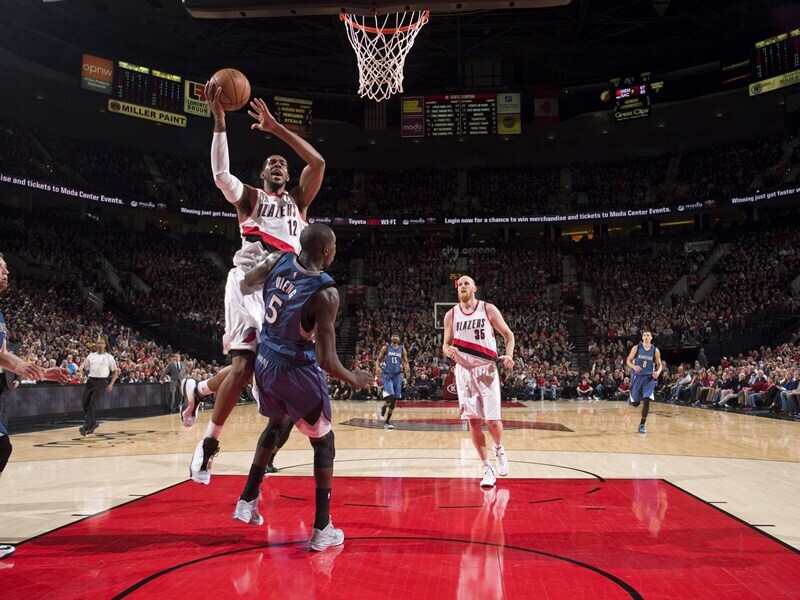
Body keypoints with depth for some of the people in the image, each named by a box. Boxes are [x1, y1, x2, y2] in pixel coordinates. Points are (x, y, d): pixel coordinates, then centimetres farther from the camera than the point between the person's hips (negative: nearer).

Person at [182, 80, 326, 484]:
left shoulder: (298, 200, 20)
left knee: (264, 363, 0)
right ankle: (210, 442, -2)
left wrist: (276, 128, 2)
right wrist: (219, 119, -13)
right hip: (249, 279, -4)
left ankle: (197, 390, 27)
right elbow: (221, 174, -9)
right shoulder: (248, 197, 13)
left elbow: (318, 162, 3)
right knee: (245, 362, -17)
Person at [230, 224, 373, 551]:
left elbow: (245, 282, 14)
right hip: (297, 371, -6)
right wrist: (354, 379, -4)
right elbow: (327, 361, -22)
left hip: (265, 363, 7)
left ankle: (248, 500, 34)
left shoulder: (278, 260, -7)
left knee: (276, 423, 32)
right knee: (323, 443, 12)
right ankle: (322, 529, 15)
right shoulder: (325, 293, -23)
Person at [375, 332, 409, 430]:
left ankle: (387, 421, 16)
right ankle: (383, 408, 9)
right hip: (387, 375, -3)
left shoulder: (402, 349, 7)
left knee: (394, 400, 5)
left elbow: (405, 362, 9)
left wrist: (406, 369, -14)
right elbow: (378, 360, 4)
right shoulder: (385, 348, 1)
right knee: (390, 396, -23)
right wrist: (378, 367, -18)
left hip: (397, 376, 4)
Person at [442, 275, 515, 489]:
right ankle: (487, 469, 11)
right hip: (464, 371, 2)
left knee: (493, 421, -7)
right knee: (474, 422, 0)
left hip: (486, 369, -2)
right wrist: (448, 351, -13)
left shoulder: (488, 310, -2)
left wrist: (509, 354, -14)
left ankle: (499, 449, 27)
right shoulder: (451, 315, 5)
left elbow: (508, 334, 4)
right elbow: (446, 344, 11)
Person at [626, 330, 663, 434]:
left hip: (649, 378, 0)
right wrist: (634, 367, -20)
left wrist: (658, 372, -13)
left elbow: (659, 364, 9)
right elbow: (628, 361, 2)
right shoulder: (636, 348, -3)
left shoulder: (655, 350, 0)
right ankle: (630, 399, 44)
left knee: (647, 401, -14)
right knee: (635, 403, 5)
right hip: (637, 377, 0)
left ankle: (642, 425, -3)